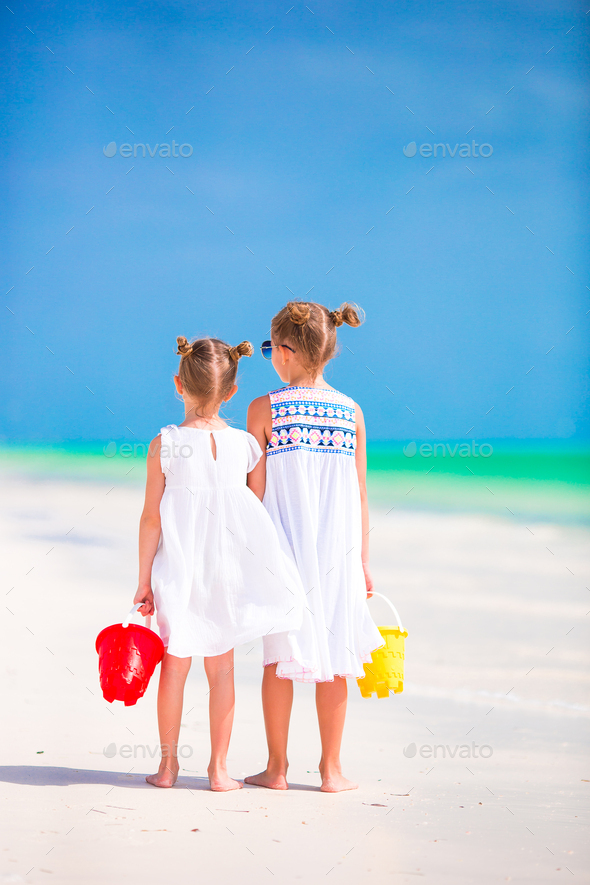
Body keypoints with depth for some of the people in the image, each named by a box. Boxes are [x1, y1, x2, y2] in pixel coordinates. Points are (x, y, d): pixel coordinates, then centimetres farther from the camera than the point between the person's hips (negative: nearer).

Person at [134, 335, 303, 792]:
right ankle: (219, 768, 11)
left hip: (177, 570, -1)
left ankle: (168, 764, 15)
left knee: (175, 665, 10)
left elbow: (152, 517, -7)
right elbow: (260, 505, 2)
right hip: (227, 570, 1)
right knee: (221, 668, 9)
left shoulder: (164, 444, -8)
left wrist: (144, 579, -1)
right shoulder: (246, 444, -4)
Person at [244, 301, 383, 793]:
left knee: (280, 658, 7)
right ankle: (331, 769, 13)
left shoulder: (264, 410, -6)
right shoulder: (351, 412, 1)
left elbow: (256, 490, -5)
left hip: (282, 548, -1)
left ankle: (277, 767, 11)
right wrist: (363, 561, 10)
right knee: (334, 659, 8)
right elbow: (359, 495, 4)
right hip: (338, 550, 2)